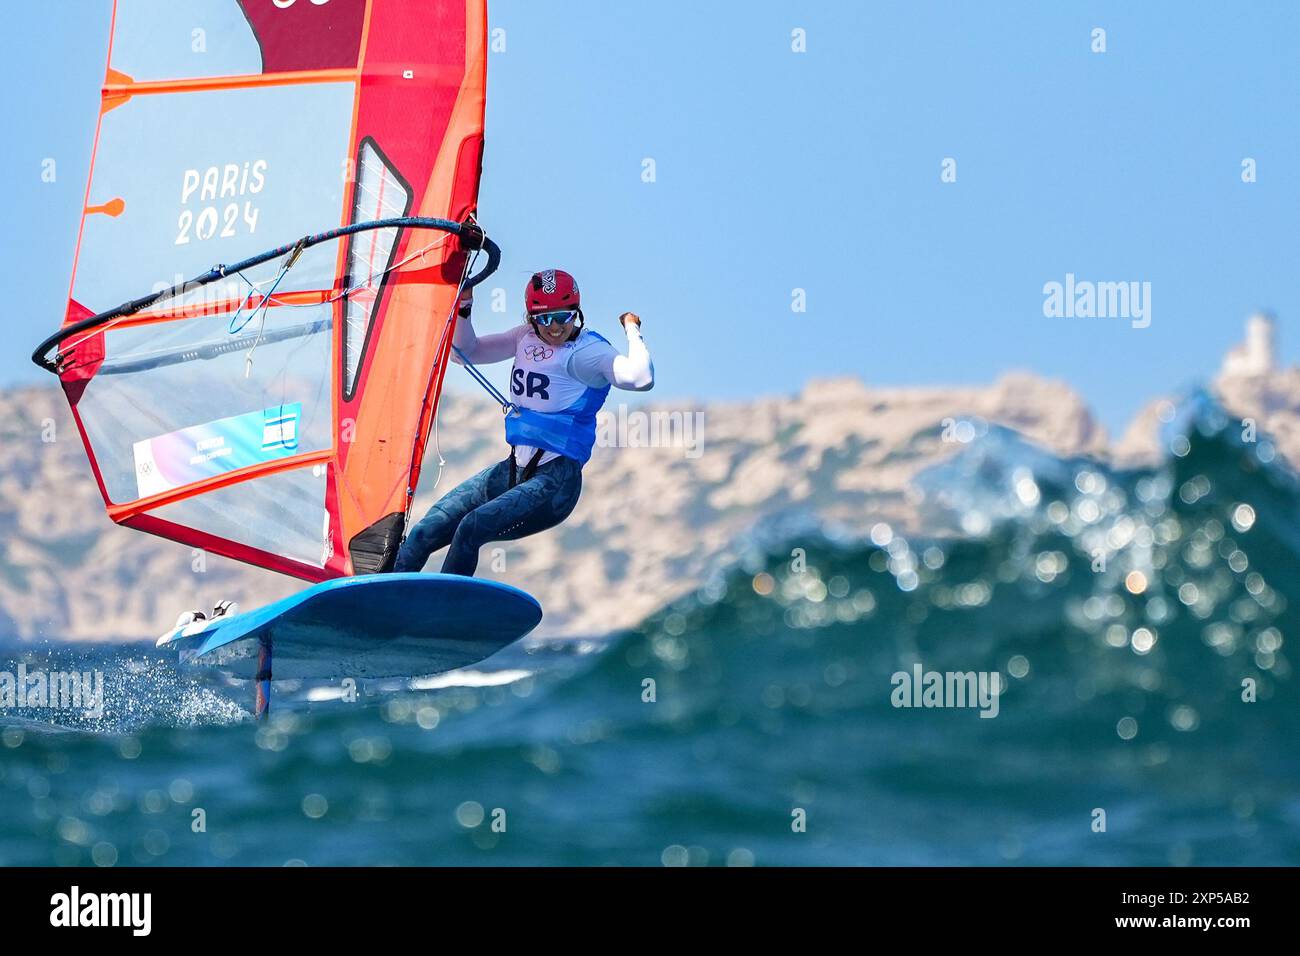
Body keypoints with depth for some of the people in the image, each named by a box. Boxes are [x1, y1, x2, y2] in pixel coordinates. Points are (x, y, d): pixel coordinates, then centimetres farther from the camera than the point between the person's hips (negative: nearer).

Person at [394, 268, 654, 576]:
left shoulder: (587, 351, -11)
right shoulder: (528, 337, 11)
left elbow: (640, 379, -28)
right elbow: (465, 352, 21)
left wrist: (632, 330, -18)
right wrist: (463, 308, 7)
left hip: (554, 483, -8)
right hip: (511, 471, 8)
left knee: (471, 529, -29)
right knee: (422, 536, -1)